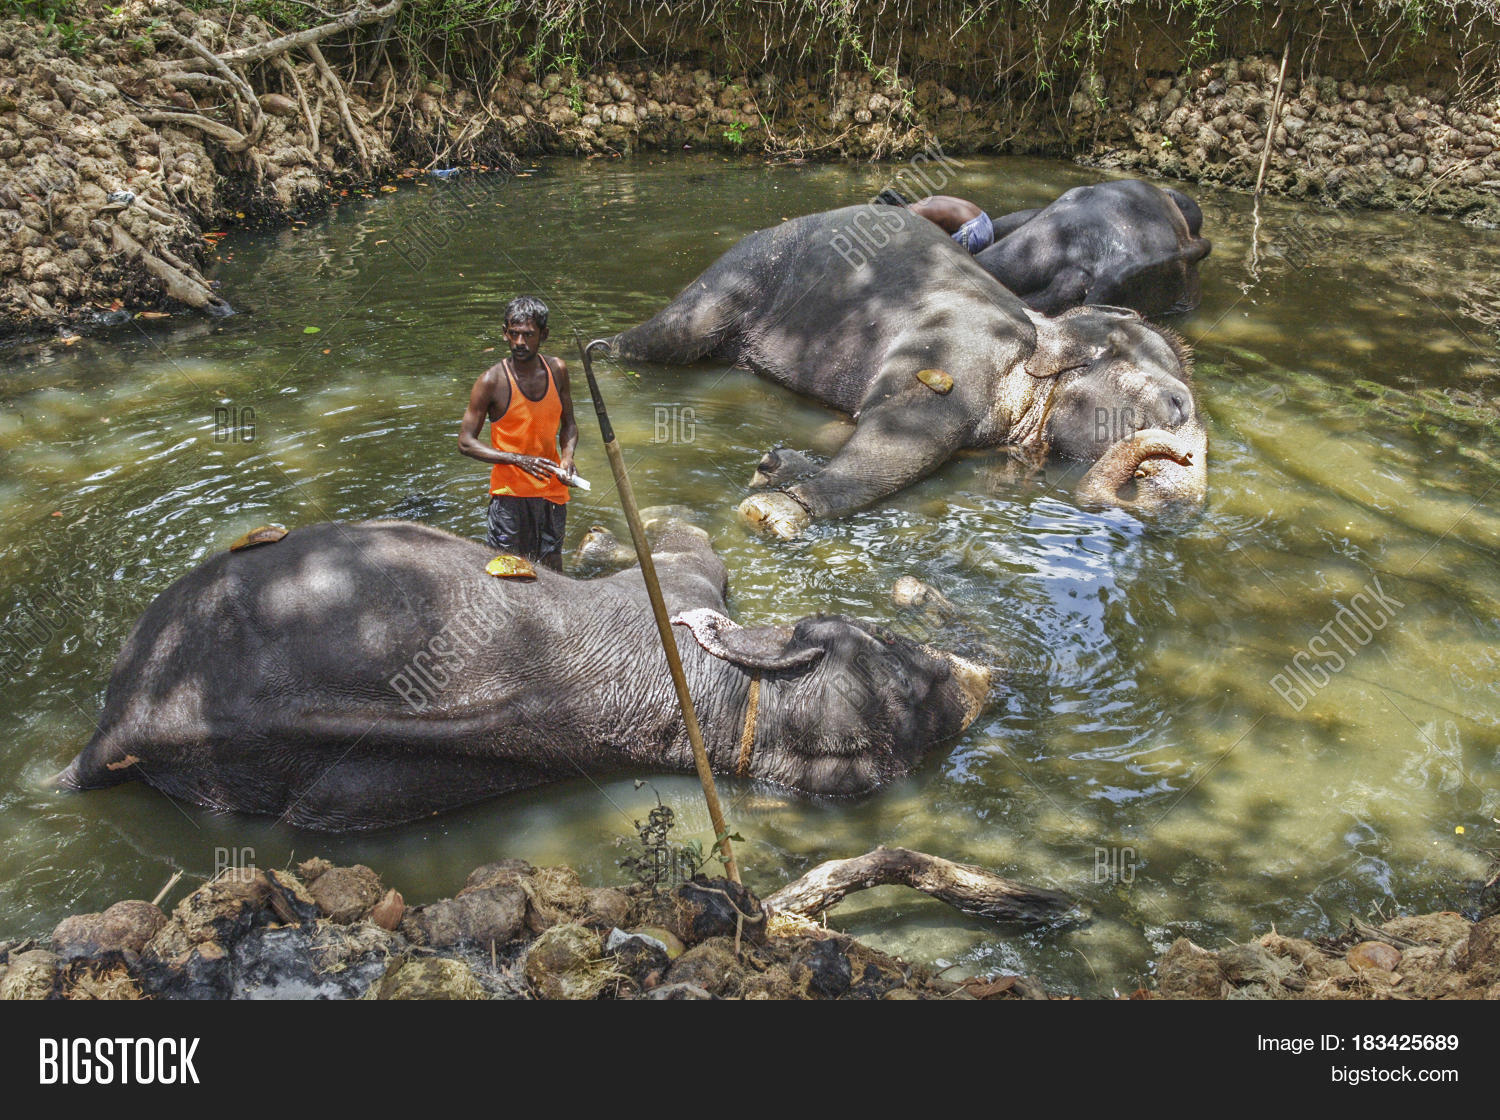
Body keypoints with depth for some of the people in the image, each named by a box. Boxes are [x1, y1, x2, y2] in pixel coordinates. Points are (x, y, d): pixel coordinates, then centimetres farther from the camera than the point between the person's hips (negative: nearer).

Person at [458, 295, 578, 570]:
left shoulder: (557, 370, 2)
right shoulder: (492, 381, -13)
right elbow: (466, 442, -11)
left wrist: (567, 455, -6)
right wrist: (518, 459, -23)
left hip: (552, 489, 4)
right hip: (509, 493, -4)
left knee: (552, 568, 15)